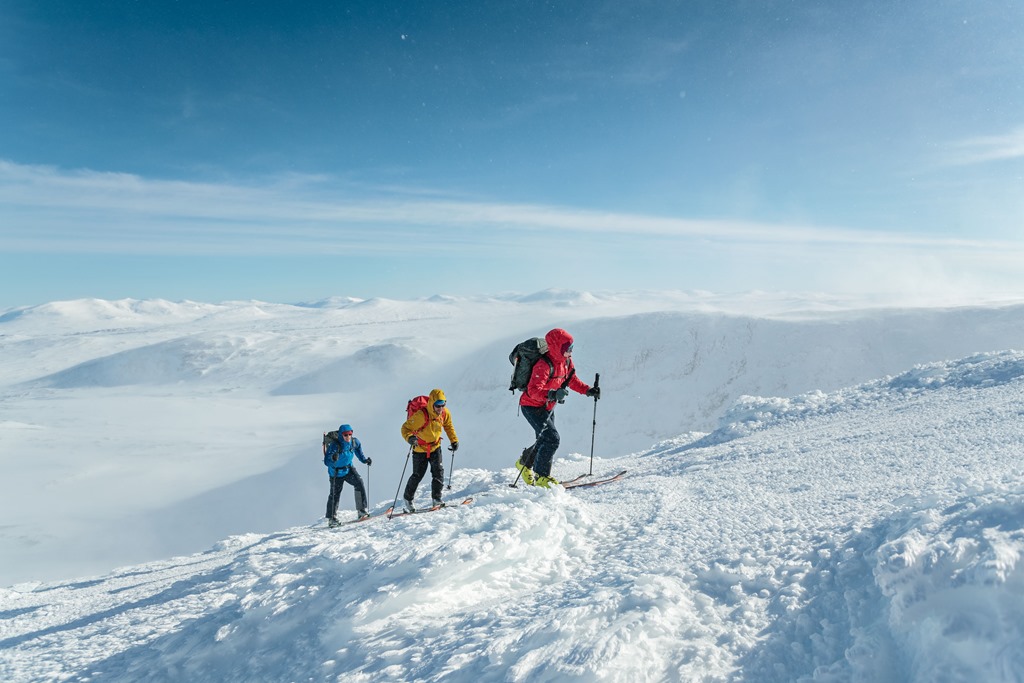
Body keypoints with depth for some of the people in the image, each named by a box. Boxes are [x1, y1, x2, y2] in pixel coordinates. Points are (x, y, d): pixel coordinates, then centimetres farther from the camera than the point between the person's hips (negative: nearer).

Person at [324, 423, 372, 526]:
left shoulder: (354, 442, -12)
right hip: (336, 472, -3)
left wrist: (364, 460, 8)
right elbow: (327, 462, -30)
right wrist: (333, 459, -51)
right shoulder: (335, 445, -27)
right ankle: (332, 518, 22)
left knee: (359, 483, -18)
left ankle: (362, 510, -11)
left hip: (349, 469, 4)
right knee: (335, 495, 4)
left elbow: (358, 448, 14)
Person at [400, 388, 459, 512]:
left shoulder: (445, 413, -12)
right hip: (420, 448, -4)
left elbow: (448, 426, 10)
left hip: (435, 447, 4)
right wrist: (410, 438, -47)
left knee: (438, 472, -7)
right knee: (418, 475, 4)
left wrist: (454, 440, 4)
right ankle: (408, 498, 26)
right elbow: (406, 428, -27)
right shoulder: (421, 415, -31)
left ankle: (436, 499, 4)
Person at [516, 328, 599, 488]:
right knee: (552, 438, -19)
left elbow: (572, 380, 12)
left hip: (548, 407, 9)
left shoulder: (566, 361, -3)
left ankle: (524, 463, 43)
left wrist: (588, 390, -2)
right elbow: (533, 390, -38)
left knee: (546, 440, 17)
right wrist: (552, 394, -54)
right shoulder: (544, 365, -30)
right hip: (532, 406, -9)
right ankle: (541, 476, -6)